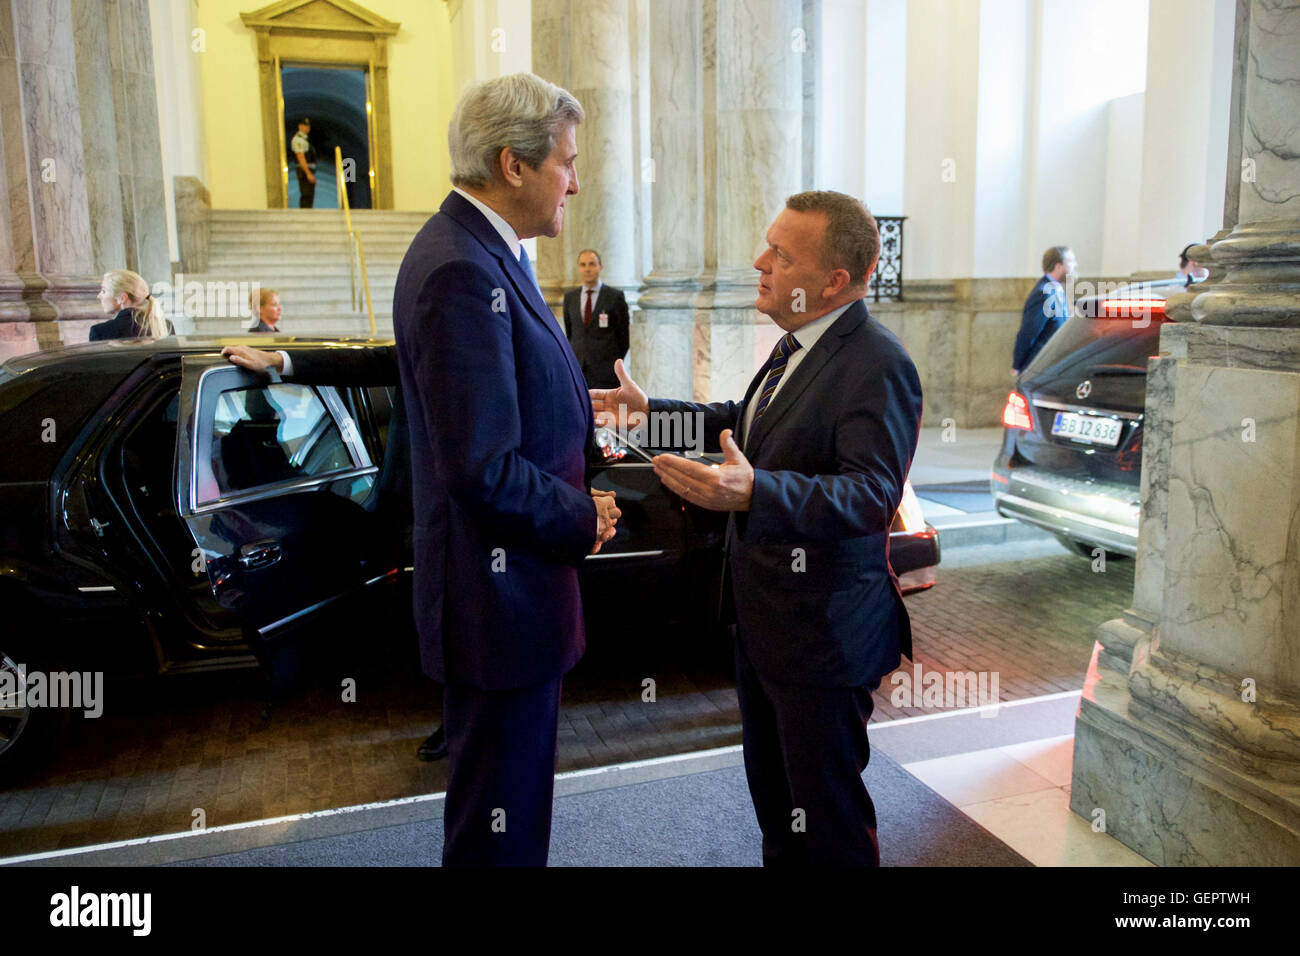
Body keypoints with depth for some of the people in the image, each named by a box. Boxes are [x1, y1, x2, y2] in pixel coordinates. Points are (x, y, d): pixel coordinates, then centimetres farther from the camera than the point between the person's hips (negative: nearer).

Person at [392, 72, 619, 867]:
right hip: (501, 592, -10)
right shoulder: (463, 272, -22)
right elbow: (485, 469, -26)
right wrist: (583, 520, -12)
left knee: (517, 797, 26)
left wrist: (581, 404, 2)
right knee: (500, 826, 8)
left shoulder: (486, 253, 10)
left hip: (515, 585, 10)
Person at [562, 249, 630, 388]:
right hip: (577, 372, 4)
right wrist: (573, 360, 13)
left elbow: (623, 336, 2)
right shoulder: (570, 297, 12)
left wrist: (612, 365, 5)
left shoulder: (615, 296, -1)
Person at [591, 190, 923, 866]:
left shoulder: (877, 365, -23)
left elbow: (871, 494, -33)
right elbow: (745, 422, 23)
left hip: (823, 631, -9)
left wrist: (753, 492, -47)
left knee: (826, 814, 9)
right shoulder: (798, 345, 7)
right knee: (771, 788, 26)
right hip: (763, 618, 10)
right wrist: (652, 411, 16)